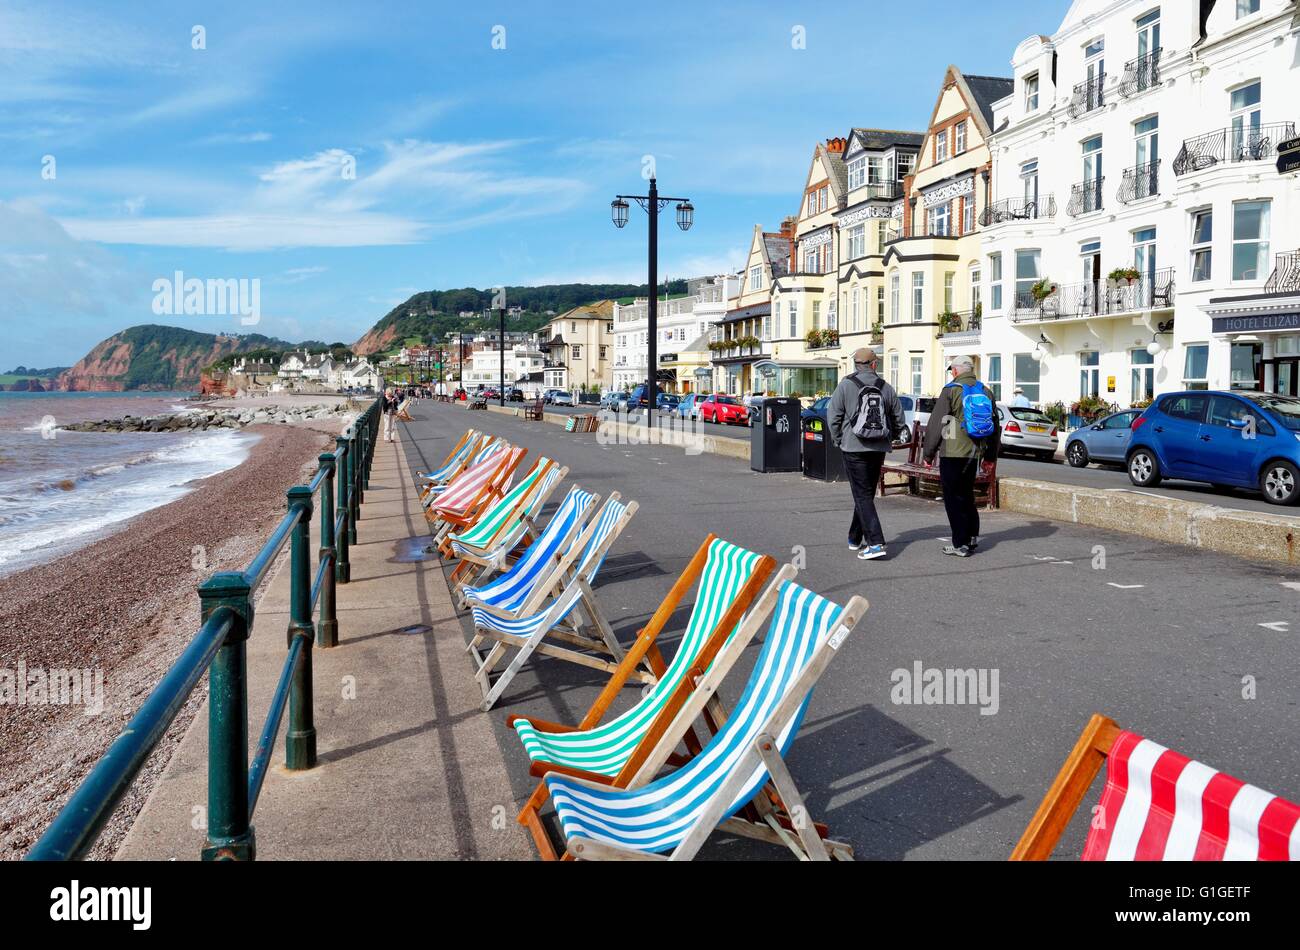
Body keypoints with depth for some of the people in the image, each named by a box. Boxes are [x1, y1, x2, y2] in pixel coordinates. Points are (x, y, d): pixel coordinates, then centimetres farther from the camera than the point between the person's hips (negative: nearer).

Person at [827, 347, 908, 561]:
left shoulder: (845, 386, -5)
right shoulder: (886, 388, 6)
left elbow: (833, 417, -7)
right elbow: (900, 421, 10)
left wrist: (839, 440, 6)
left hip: (854, 448, -4)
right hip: (879, 449, 4)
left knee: (862, 496, -5)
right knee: (866, 494, 16)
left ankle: (875, 543, -15)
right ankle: (855, 538, 27)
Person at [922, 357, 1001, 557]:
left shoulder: (951, 390, -8)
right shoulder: (986, 392, 11)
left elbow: (935, 424, -9)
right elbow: (995, 426, 17)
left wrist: (928, 453, -1)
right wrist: (990, 456, 24)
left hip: (953, 453, -6)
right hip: (974, 453, 6)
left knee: (953, 498, 0)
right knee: (967, 495, 20)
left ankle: (961, 544, 0)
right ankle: (972, 537, 23)